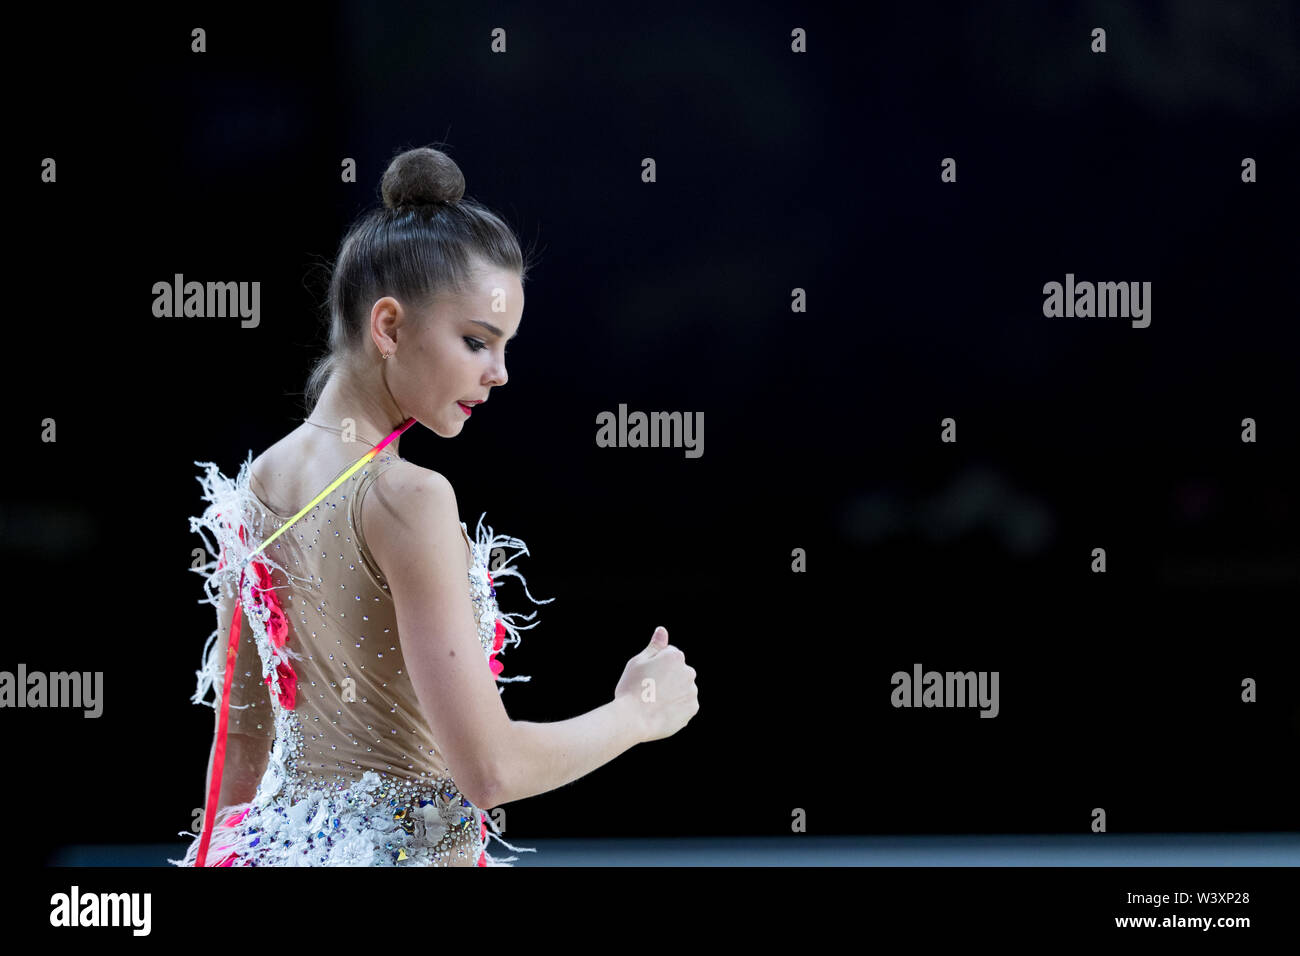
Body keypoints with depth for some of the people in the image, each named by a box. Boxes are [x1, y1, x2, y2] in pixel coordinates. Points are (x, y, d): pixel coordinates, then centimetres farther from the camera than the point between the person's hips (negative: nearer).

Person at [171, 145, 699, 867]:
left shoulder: (253, 487, 5)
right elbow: (489, 766, -21)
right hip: (401, 847, -8)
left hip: (279, 843, 8)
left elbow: (241, 740, 12)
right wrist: (640, 709, -7)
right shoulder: (405, 499, -19)